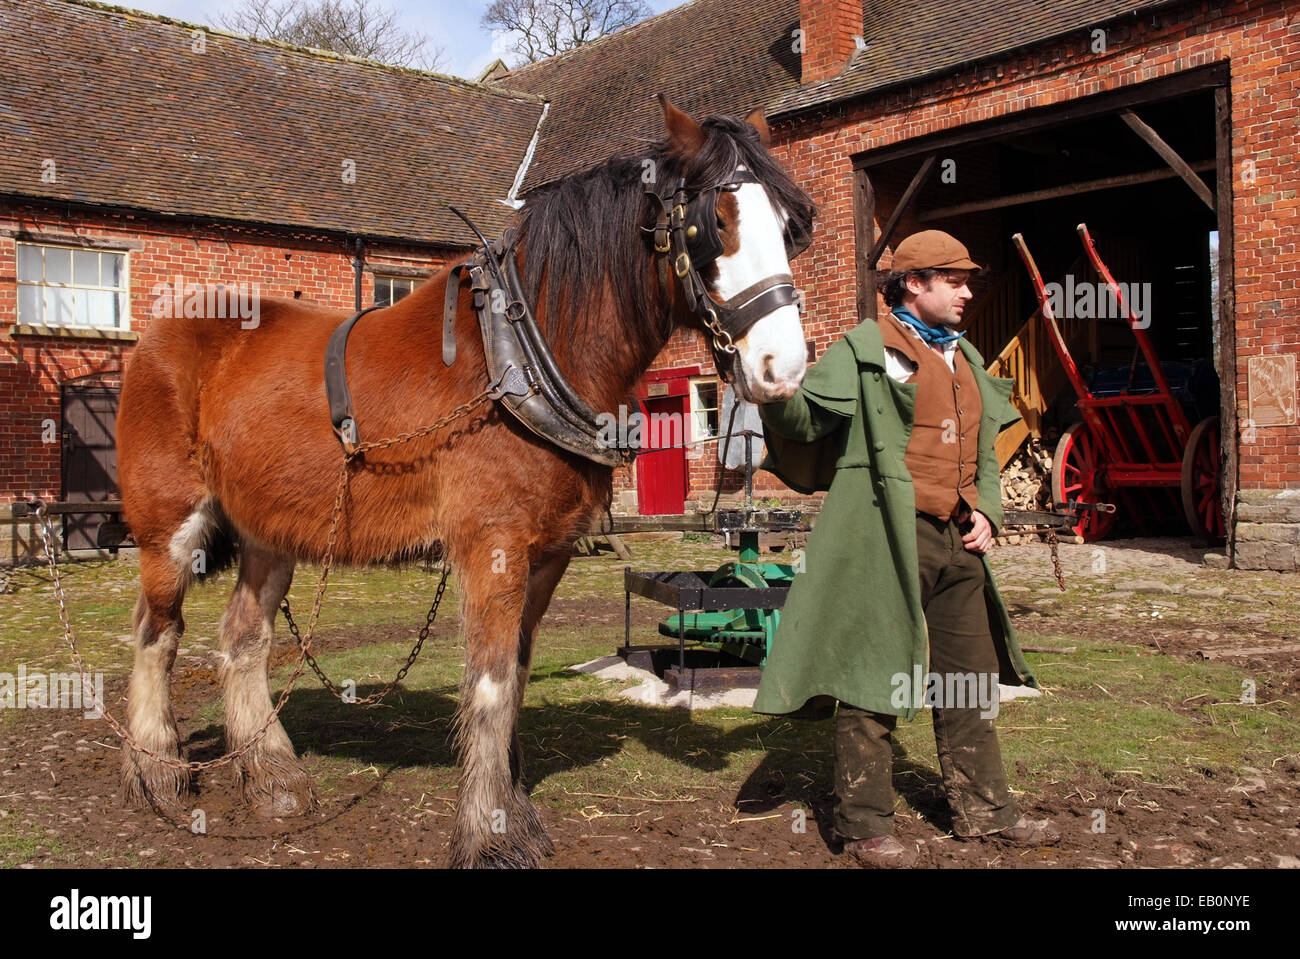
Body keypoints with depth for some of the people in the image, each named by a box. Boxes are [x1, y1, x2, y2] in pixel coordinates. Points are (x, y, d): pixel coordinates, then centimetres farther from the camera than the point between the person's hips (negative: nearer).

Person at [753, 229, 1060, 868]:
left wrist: (987, 508, 10)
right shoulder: (865, 351, -3)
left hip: (958, 541, 8)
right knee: (875, 680, -2)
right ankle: (864, 825, 9)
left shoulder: (967, 361, 20)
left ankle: (982, 810, 29)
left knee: (972, 682, 15)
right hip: (887, 538, -8)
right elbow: (807, 419, -10)